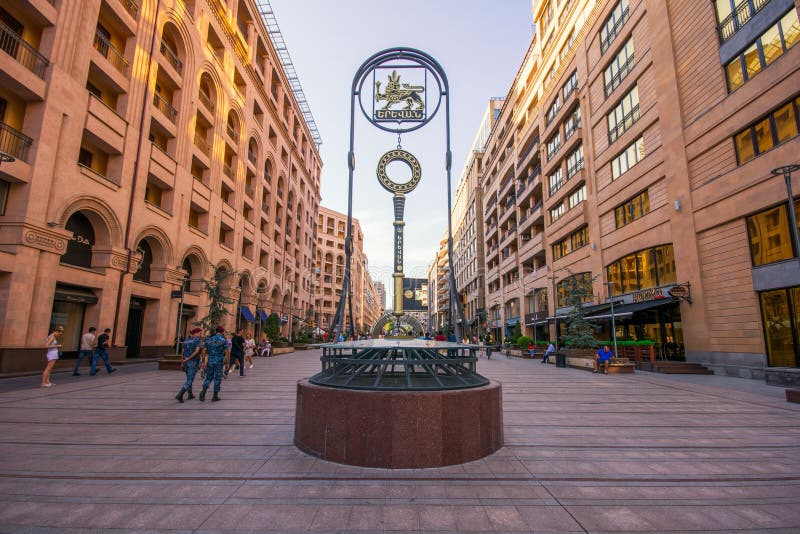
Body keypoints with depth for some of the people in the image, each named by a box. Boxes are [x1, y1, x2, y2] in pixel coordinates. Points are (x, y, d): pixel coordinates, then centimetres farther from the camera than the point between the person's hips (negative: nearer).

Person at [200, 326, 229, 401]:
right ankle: (215, 396, 10)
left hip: (210, 361, 3)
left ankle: (203, 391, -10)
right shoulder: (224, 340, -7)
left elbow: (204, 351, 4)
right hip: (219, 362, -3)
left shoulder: (209, 339, 5)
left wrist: (203, 362, 11)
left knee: (208, 378, 13)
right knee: (217, 379, 6)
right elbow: (227, 353, -9)